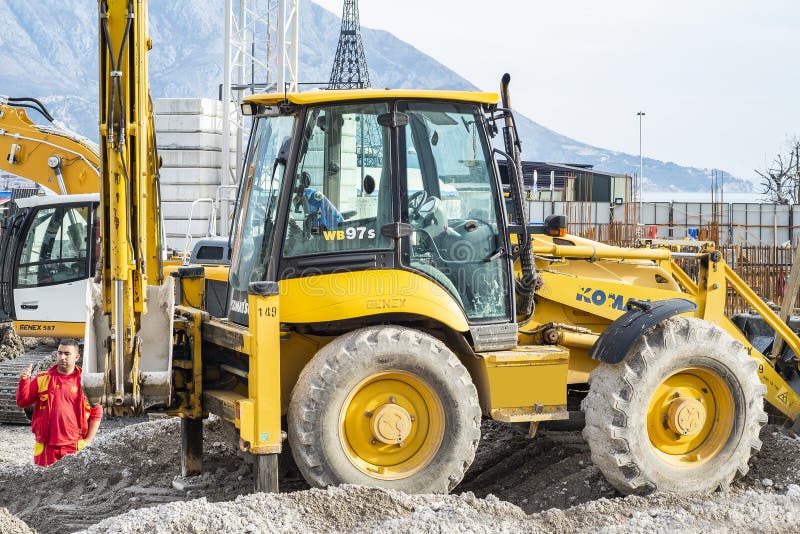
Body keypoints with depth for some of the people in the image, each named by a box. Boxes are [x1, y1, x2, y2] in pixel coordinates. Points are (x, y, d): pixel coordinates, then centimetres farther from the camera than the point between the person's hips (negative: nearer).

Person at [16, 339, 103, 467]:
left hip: (75, 447, -1)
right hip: (47, 448, 1)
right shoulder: (42, 379, 8)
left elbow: (96, 412, 6)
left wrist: (89, 440, -1)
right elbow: (23, 402, 7)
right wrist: (24, 381, -10)